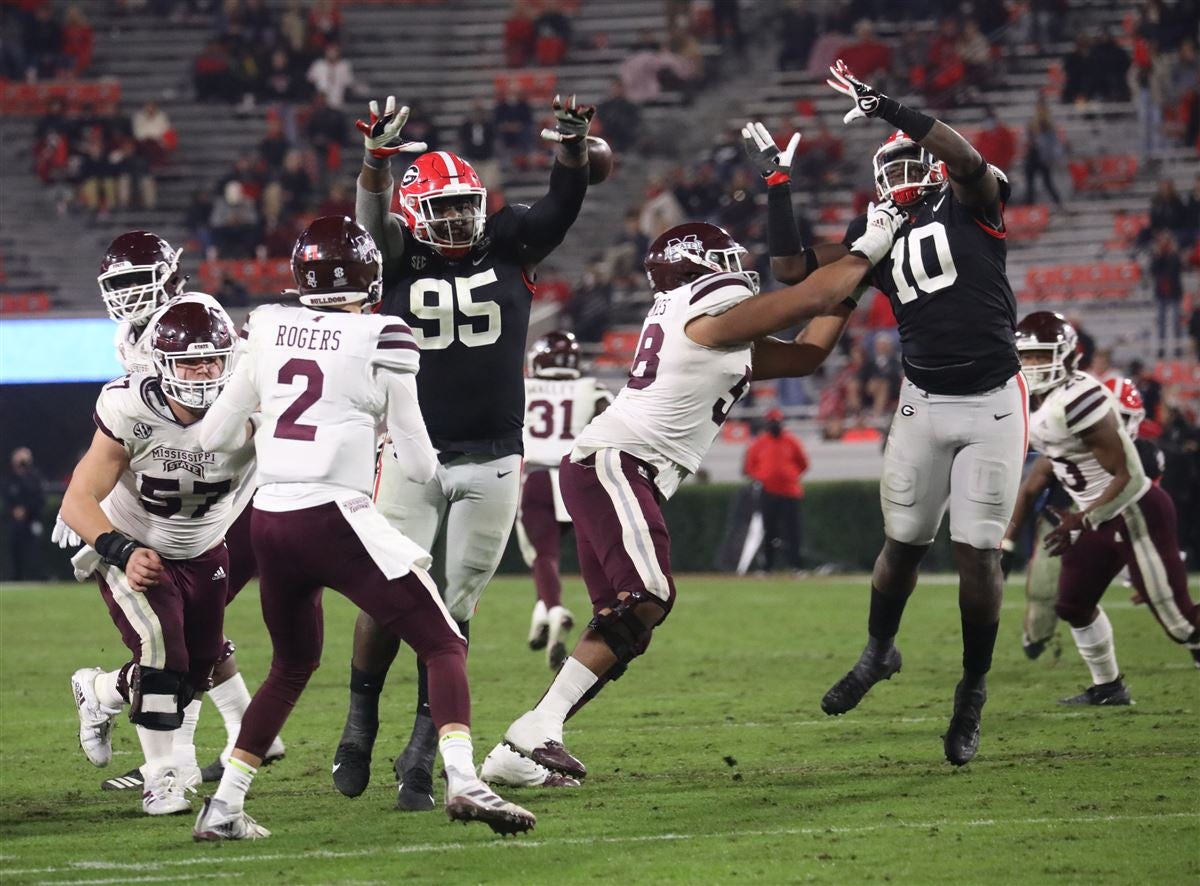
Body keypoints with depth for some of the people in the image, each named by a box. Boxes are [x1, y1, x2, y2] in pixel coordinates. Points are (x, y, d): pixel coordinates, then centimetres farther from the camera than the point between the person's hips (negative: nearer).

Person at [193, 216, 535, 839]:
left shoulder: (268, 330, 8)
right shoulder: (381, 342, -4)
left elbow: (216, 435, 16)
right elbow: (419, 466, 0)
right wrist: (420, 458, 23)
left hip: (269, 523, 6)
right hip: (333, 521, -5)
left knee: (292, 665, 26)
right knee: (443, 647, 0)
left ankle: (222, 808, 24)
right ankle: (462, 781, -22)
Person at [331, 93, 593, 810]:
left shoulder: (507, 250, 5)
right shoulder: (402, 260, 0)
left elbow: (562, 206, -5)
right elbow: (373, 220, -18)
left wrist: (573, 146, -24)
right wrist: (378, 158, -37)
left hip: (491, 464, 1)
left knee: (454, 610, 2)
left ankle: (423, 752, 8)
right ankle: (362, 720, 17)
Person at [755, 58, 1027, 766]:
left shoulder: (971, 204, -2)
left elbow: (970, 161, -25)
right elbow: (793, 268, 10)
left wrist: (891, 110, -30)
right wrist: (777, 183, 9)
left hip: (994, 403, -4)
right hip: (925, 405, 4)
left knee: (978, 553, -3)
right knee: (904, 544, 8)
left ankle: (974, 693, 11)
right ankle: (879, 652, 35)